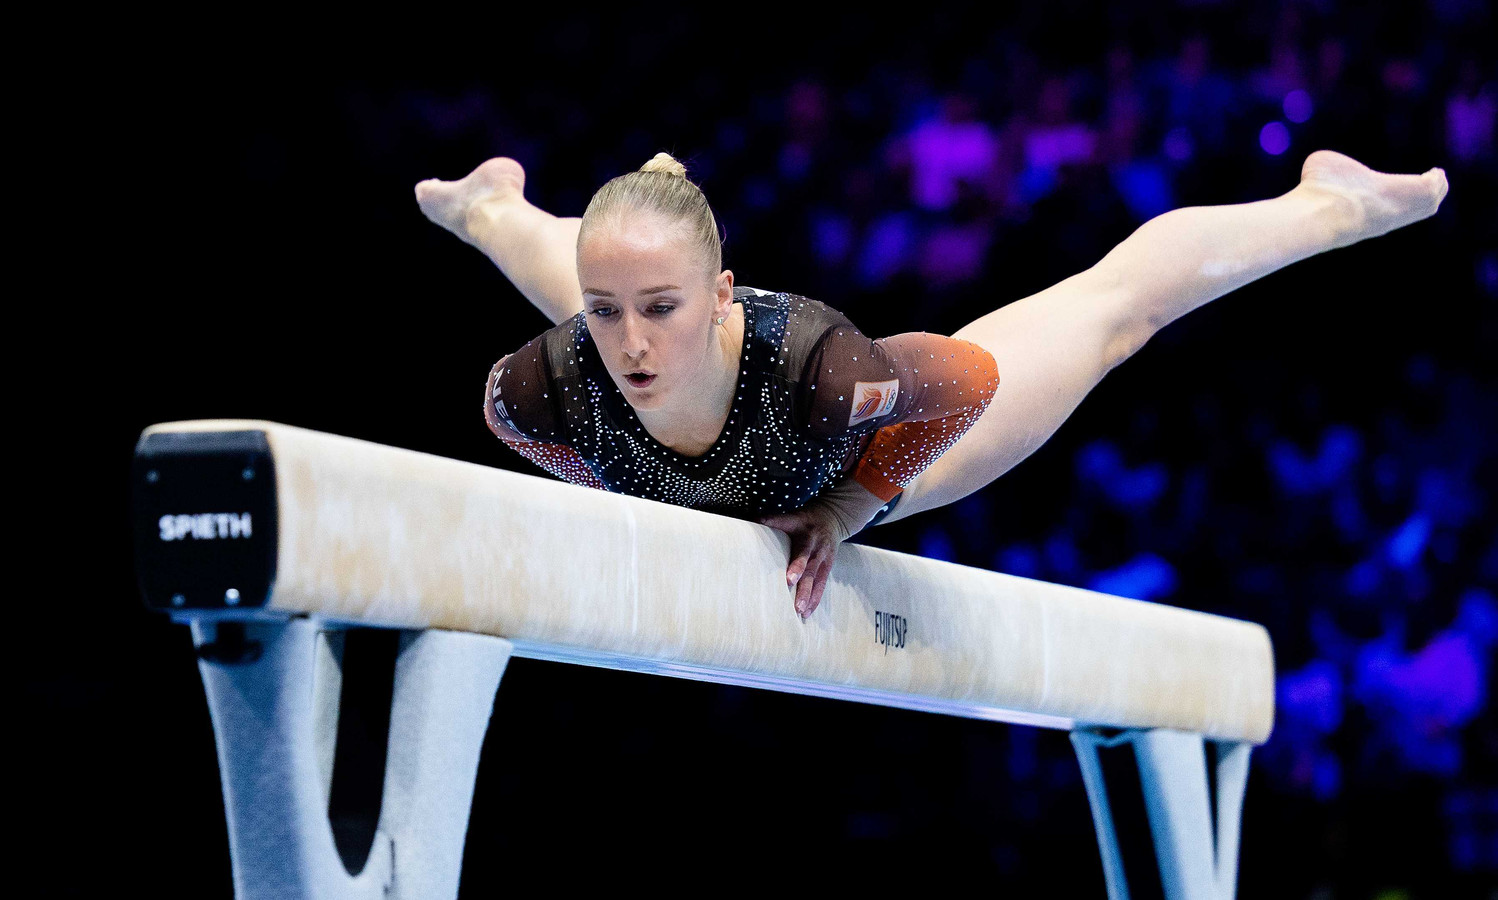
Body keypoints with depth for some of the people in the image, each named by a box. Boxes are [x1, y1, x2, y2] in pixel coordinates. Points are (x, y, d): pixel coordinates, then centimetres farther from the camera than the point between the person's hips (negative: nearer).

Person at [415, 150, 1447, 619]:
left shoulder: (813, 363, -51)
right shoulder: (566, 374, -41)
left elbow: (972, 379, -33)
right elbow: (499, 399, -16)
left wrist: (843, 511, -27)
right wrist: (617, 485, -16)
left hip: (865, 465, -3)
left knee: (1113, 304, 18)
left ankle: (1332, 203, 44)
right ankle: (490, 206, 73)